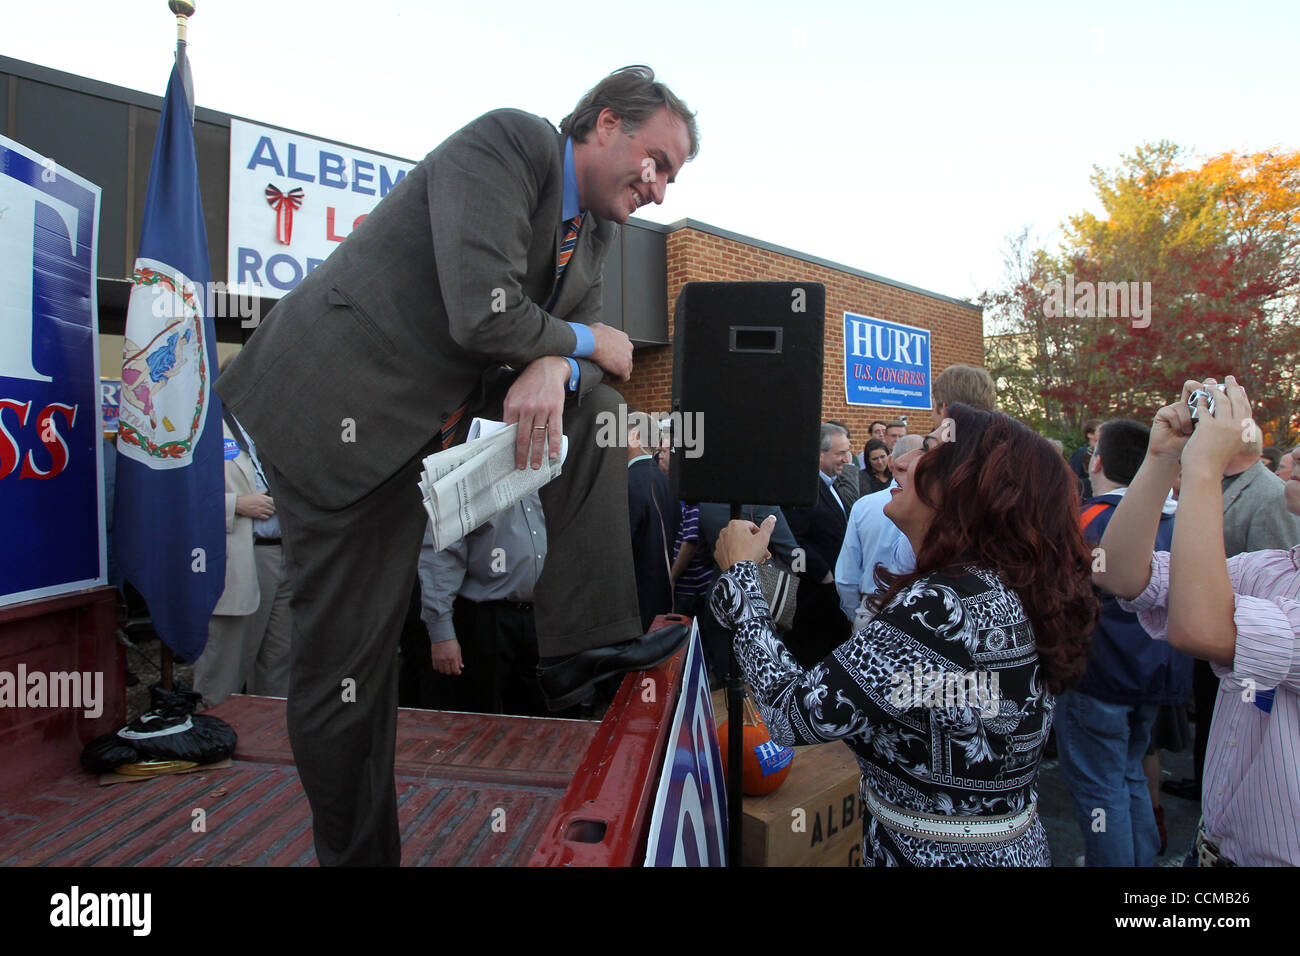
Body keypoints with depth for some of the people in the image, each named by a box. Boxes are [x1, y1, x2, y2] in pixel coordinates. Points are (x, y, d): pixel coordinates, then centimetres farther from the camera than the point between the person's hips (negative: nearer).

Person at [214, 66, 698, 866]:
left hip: (442, 409, 8)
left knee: (593, 409, -3)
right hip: (344, 407, -8)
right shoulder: (508, 142, -15)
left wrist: (551, 371, -18)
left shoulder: (595, 225, 11)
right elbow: (482, 313, -28)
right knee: (350, 659, 0)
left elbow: (581, 333, 6)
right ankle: (357, 853, 20)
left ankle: (585, 644, -4)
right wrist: (584, 343, -10)